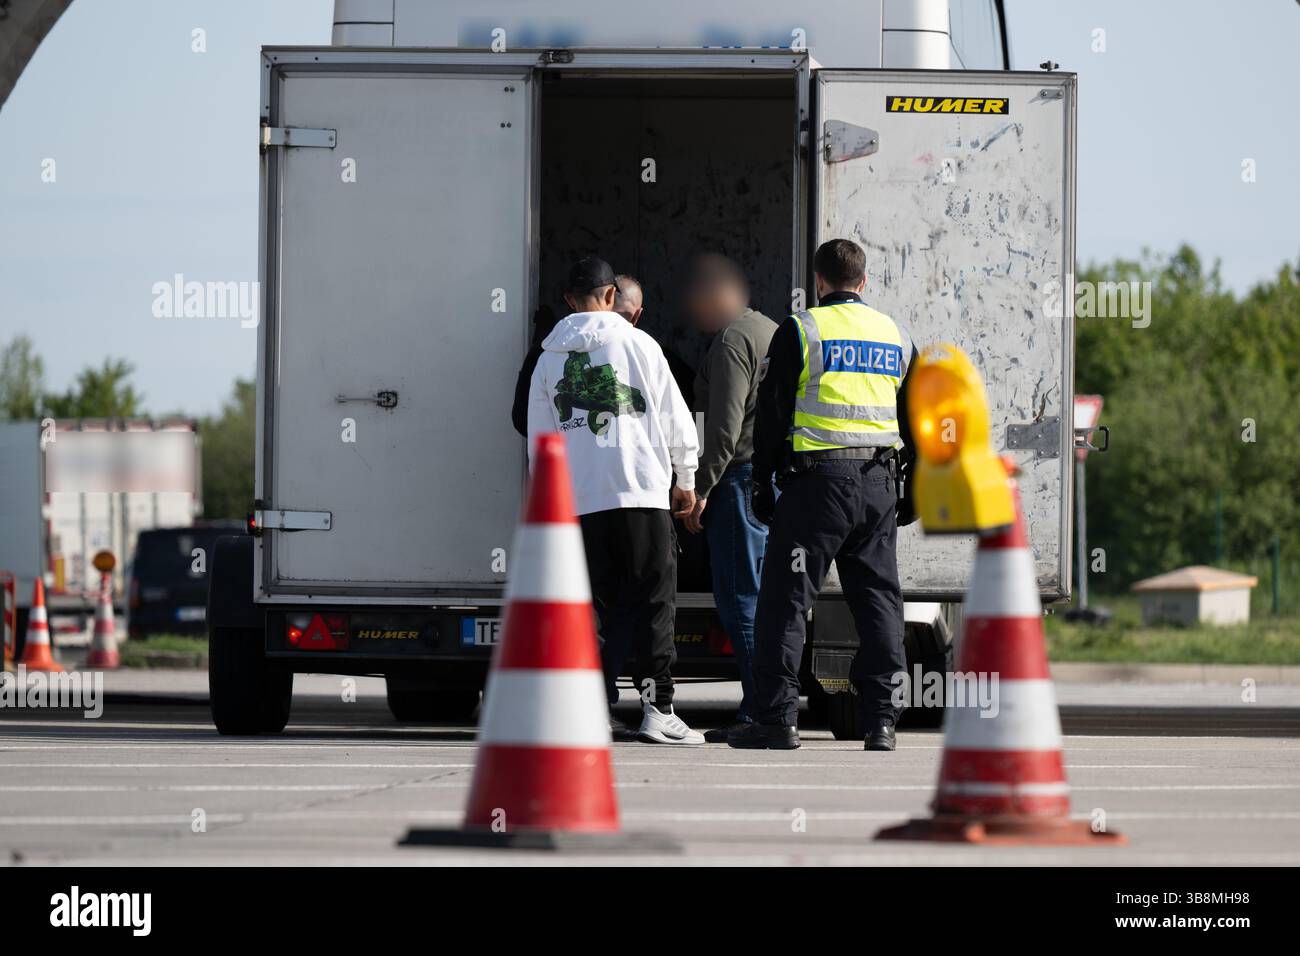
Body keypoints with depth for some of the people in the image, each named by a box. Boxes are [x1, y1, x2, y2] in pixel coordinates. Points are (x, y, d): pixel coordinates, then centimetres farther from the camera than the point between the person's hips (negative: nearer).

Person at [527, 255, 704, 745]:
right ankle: (656, 708, -10)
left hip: (577, 498, 3)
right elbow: (674, 416, 5)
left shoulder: (549, 357, 11)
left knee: (599, 601, 9)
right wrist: (686, 479, 17)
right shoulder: (637, 343, 2)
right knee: (654, 600, -2)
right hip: (640, 490, -3)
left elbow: (539, 434, 14)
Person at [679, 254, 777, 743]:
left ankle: (759, 712, -12)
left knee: (739, 600, -8)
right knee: (763, 597, 12)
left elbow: (725, 426, -17)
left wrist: (700, 489, -14)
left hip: (743, 478, -10)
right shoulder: (771, 331, 21)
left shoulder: (731, 341, -10)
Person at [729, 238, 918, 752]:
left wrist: (763, 484, 4)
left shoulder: (800, 331, -2)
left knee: (785, 598, -2)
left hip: (816, 478, -5)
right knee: (877, 599, 9)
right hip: (879, 482, 5)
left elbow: (772, 415, -2)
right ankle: (881, 719, 5)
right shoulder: (896, 335, 14)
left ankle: (776, 718, -6)